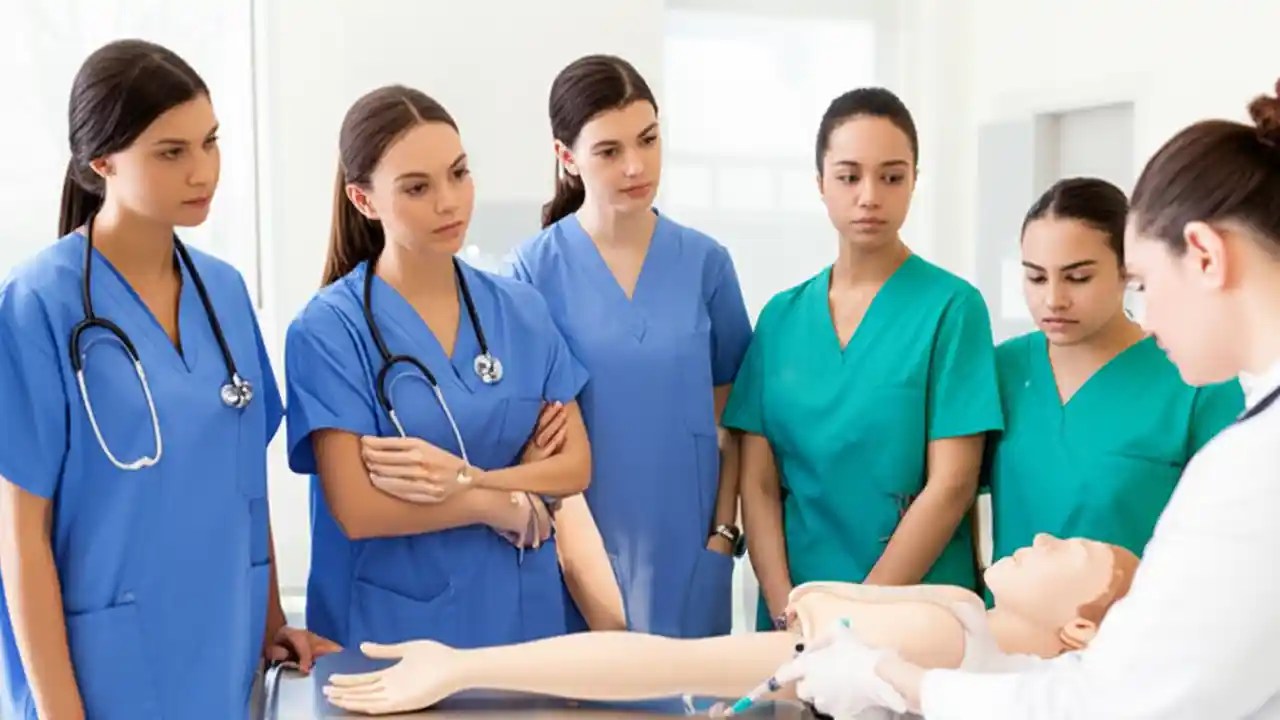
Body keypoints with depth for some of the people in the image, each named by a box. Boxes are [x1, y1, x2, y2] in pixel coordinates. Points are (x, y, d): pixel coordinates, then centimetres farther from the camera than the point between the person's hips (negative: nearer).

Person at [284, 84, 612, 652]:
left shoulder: (521, 311, 2)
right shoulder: (328, 328, -11)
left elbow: (575, 465, 0)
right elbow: (357, 510, -16)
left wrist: (468, 479, -16)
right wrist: (509, 505, -9)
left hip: (522, 615, 4)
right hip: (391, 630, -4)